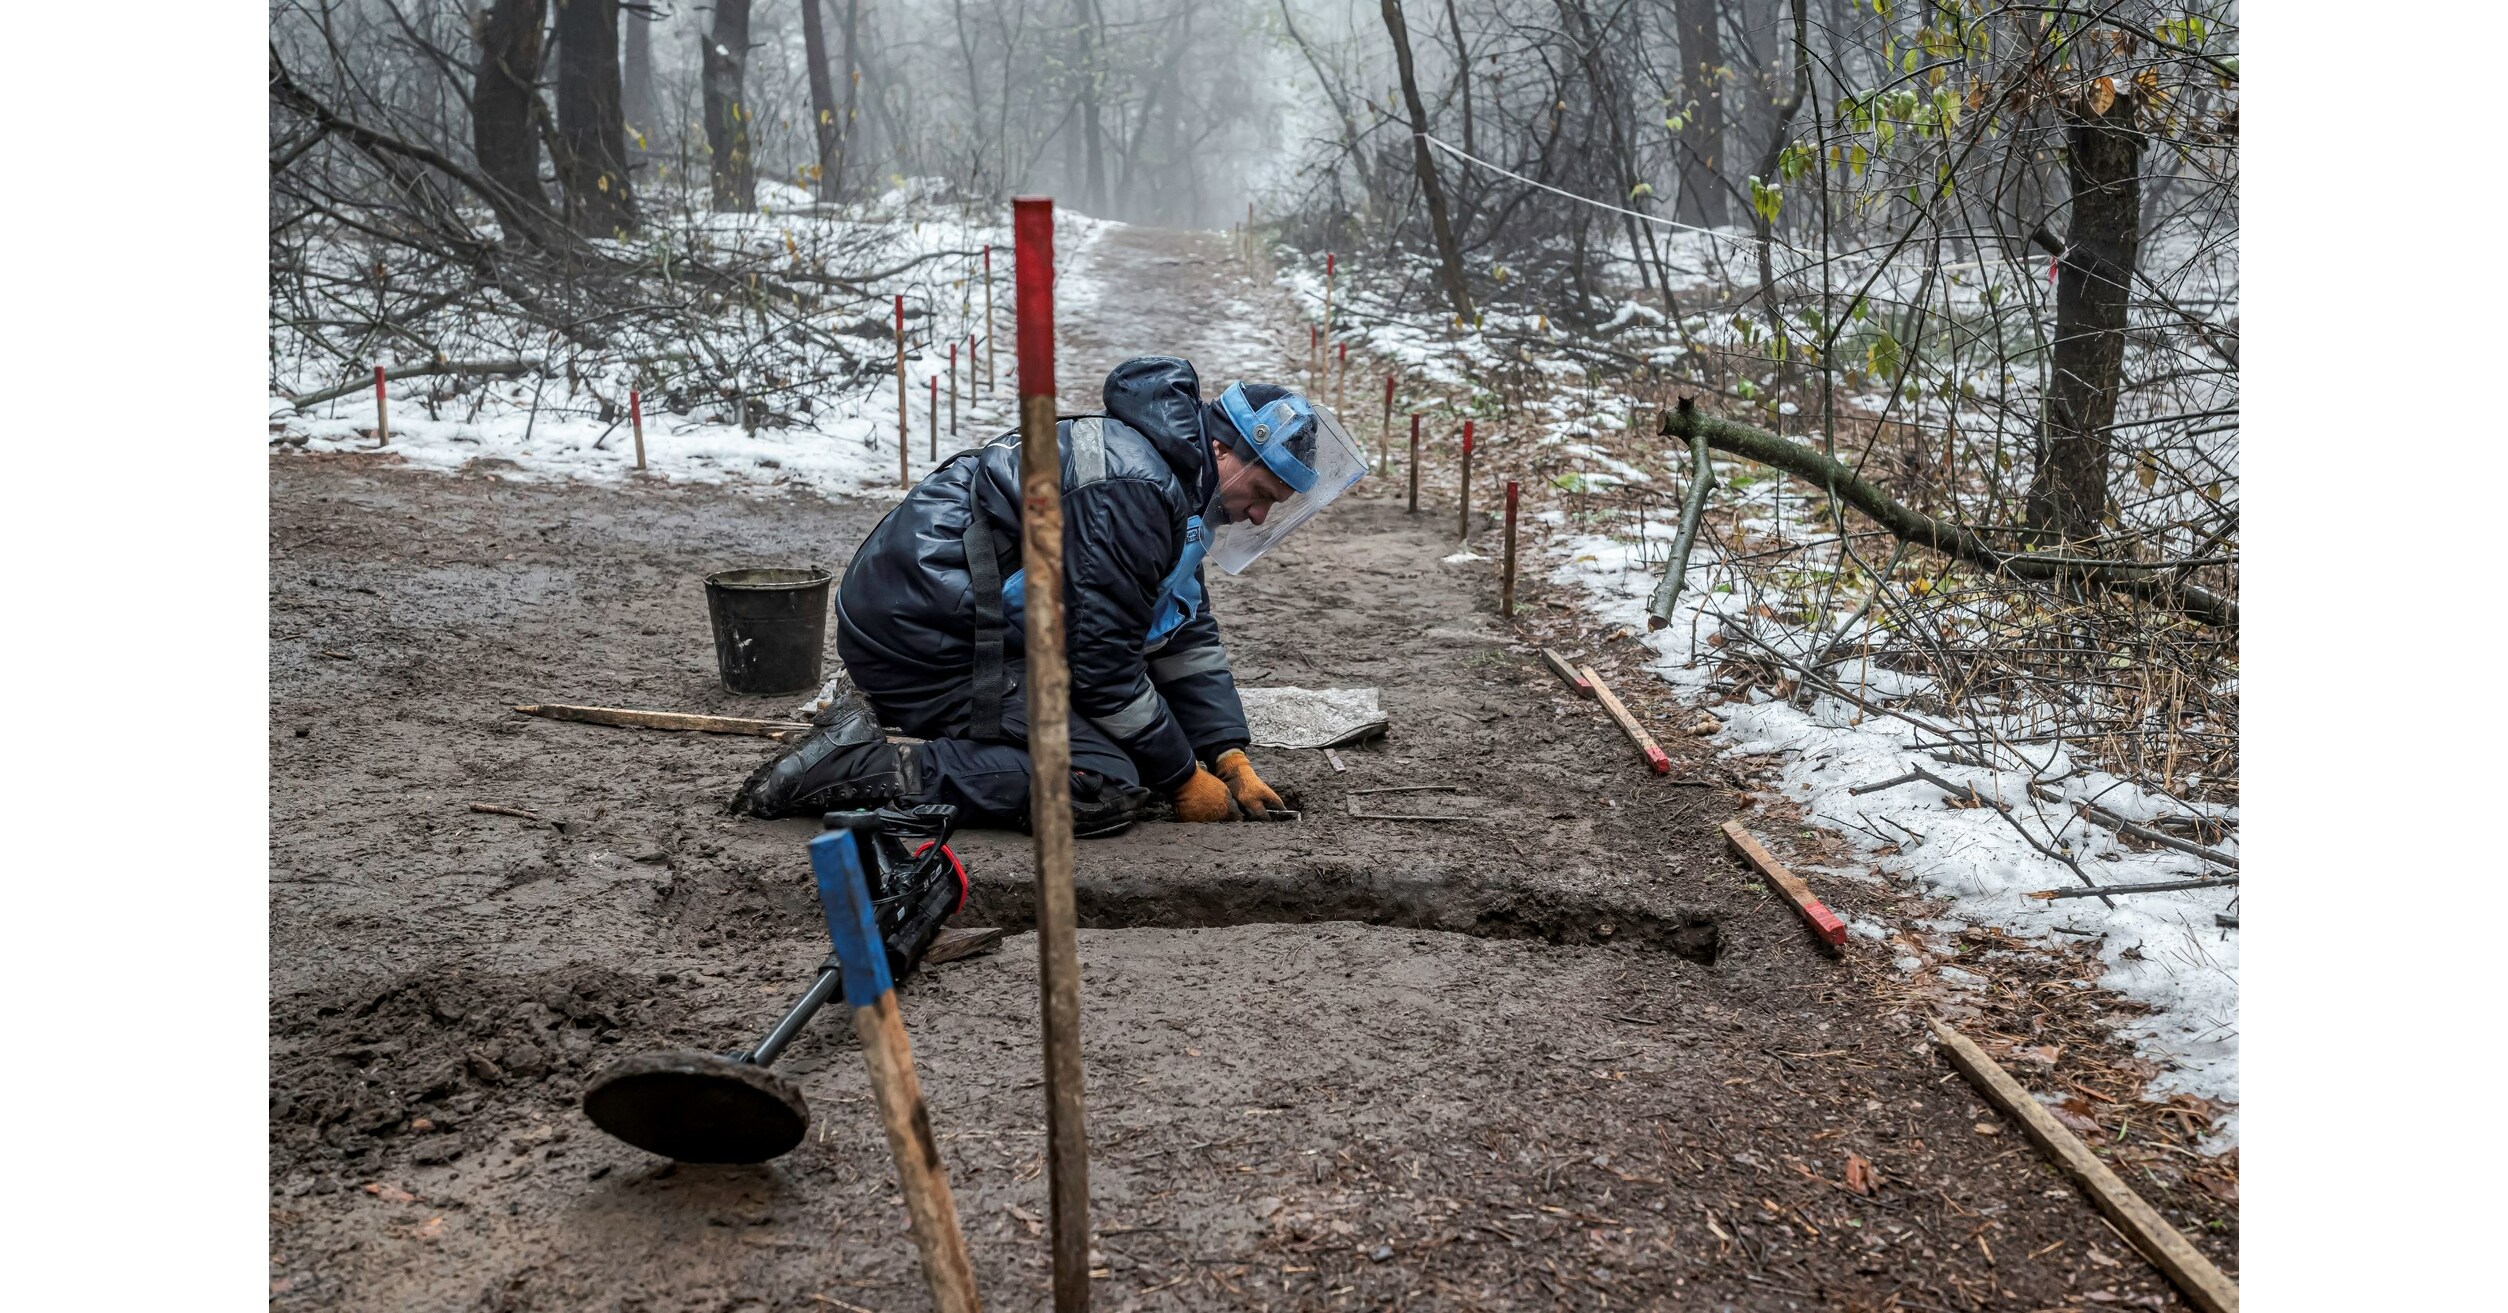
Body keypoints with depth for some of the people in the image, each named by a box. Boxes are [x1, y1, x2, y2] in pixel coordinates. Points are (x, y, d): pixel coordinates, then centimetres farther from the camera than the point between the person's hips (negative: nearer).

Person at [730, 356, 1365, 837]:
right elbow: (1103, 663, -18)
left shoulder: (1172, 479, 14)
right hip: (925, 640, -11)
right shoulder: (1131, 490, -20)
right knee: (1106, 790, -17)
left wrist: (1230, 756, 10)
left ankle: (878, 723, 11)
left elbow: (1187, 634, 19)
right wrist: (1182, 779, -7)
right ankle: (860, 768, -18)